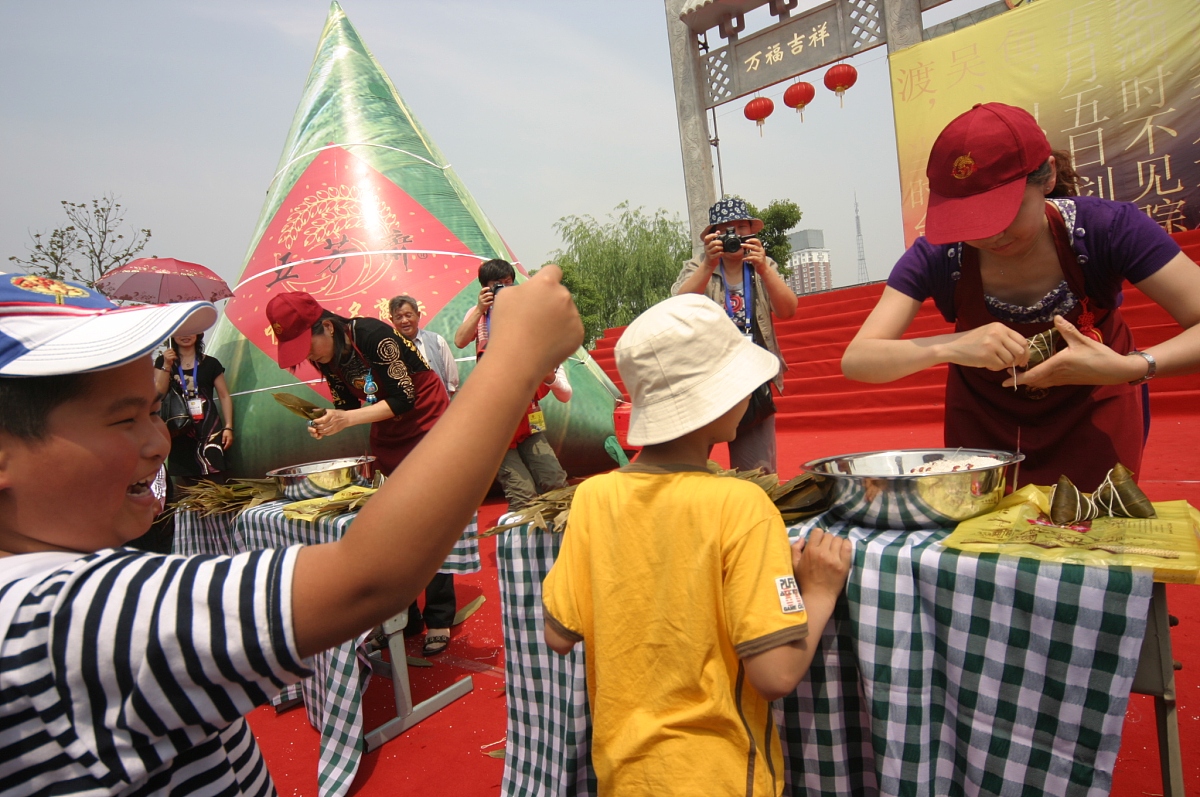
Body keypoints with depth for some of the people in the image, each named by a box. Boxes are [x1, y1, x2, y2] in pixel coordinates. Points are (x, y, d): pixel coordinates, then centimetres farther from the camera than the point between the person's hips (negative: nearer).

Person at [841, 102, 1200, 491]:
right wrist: (949, 347, -46)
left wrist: (1132, 367, -44)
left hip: (1093, 417, 0)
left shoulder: (1108, 229, -26)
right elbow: (855, 360, -31)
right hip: (986, 425, 1)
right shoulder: (937, 256, -25)